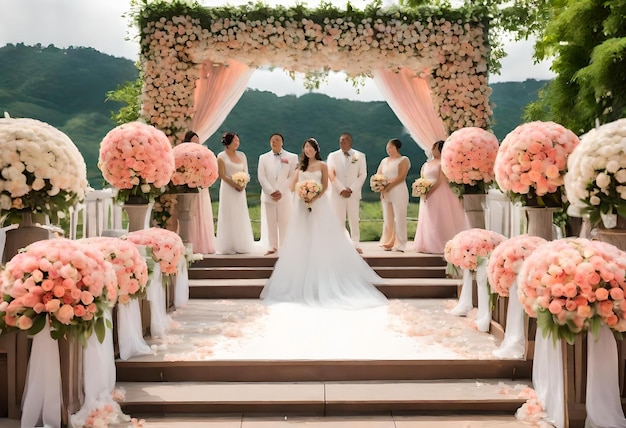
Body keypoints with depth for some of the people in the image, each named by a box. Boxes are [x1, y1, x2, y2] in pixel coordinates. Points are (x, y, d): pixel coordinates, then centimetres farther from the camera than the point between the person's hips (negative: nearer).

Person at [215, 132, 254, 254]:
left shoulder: (242, 155, 11)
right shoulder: (221, 156, -4)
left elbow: (246, 173, 10)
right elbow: (222, 175, -9)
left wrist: (243, 184, -8)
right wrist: (235, 185, -15)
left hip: (240, 189, 5)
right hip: (228, 189, -5)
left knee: (241, 217, 7)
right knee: (229, 217, -3)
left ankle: (240, 246, 15)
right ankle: (228, 247, 3)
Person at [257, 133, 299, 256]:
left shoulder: (292, 157, 4)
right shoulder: (263, 158, 9)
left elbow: (293, 177, -2)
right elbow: (261, 177, 2)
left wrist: (281, 191, -12)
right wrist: (271, 192, -11)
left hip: (285, 196, -2)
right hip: (268, 196, 2)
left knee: (284, 223, 1)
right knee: (270, 223, 4)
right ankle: (272, 248, 10)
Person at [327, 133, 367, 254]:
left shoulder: (360, 156, 6)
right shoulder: (332, 156, 8)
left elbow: (362, 175, 1)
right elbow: (331, 175, 0)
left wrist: (351, 189, -9)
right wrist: (341, 190, -11)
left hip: (354, 193, 0)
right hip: (338, 193, 0)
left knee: (354, 220, 2)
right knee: (338, 220, -1)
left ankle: (356, 245, 7)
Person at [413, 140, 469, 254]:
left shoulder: (443, 163, -6)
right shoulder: (427, 164, 16)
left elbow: (440, 180, -14)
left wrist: (429, 192, -18)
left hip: (439, 195, -7)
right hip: (427, 197, 7)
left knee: (439, 220, -5)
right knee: (428, 222, 6)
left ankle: (439, 245, -3)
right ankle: (428, 245, 10)